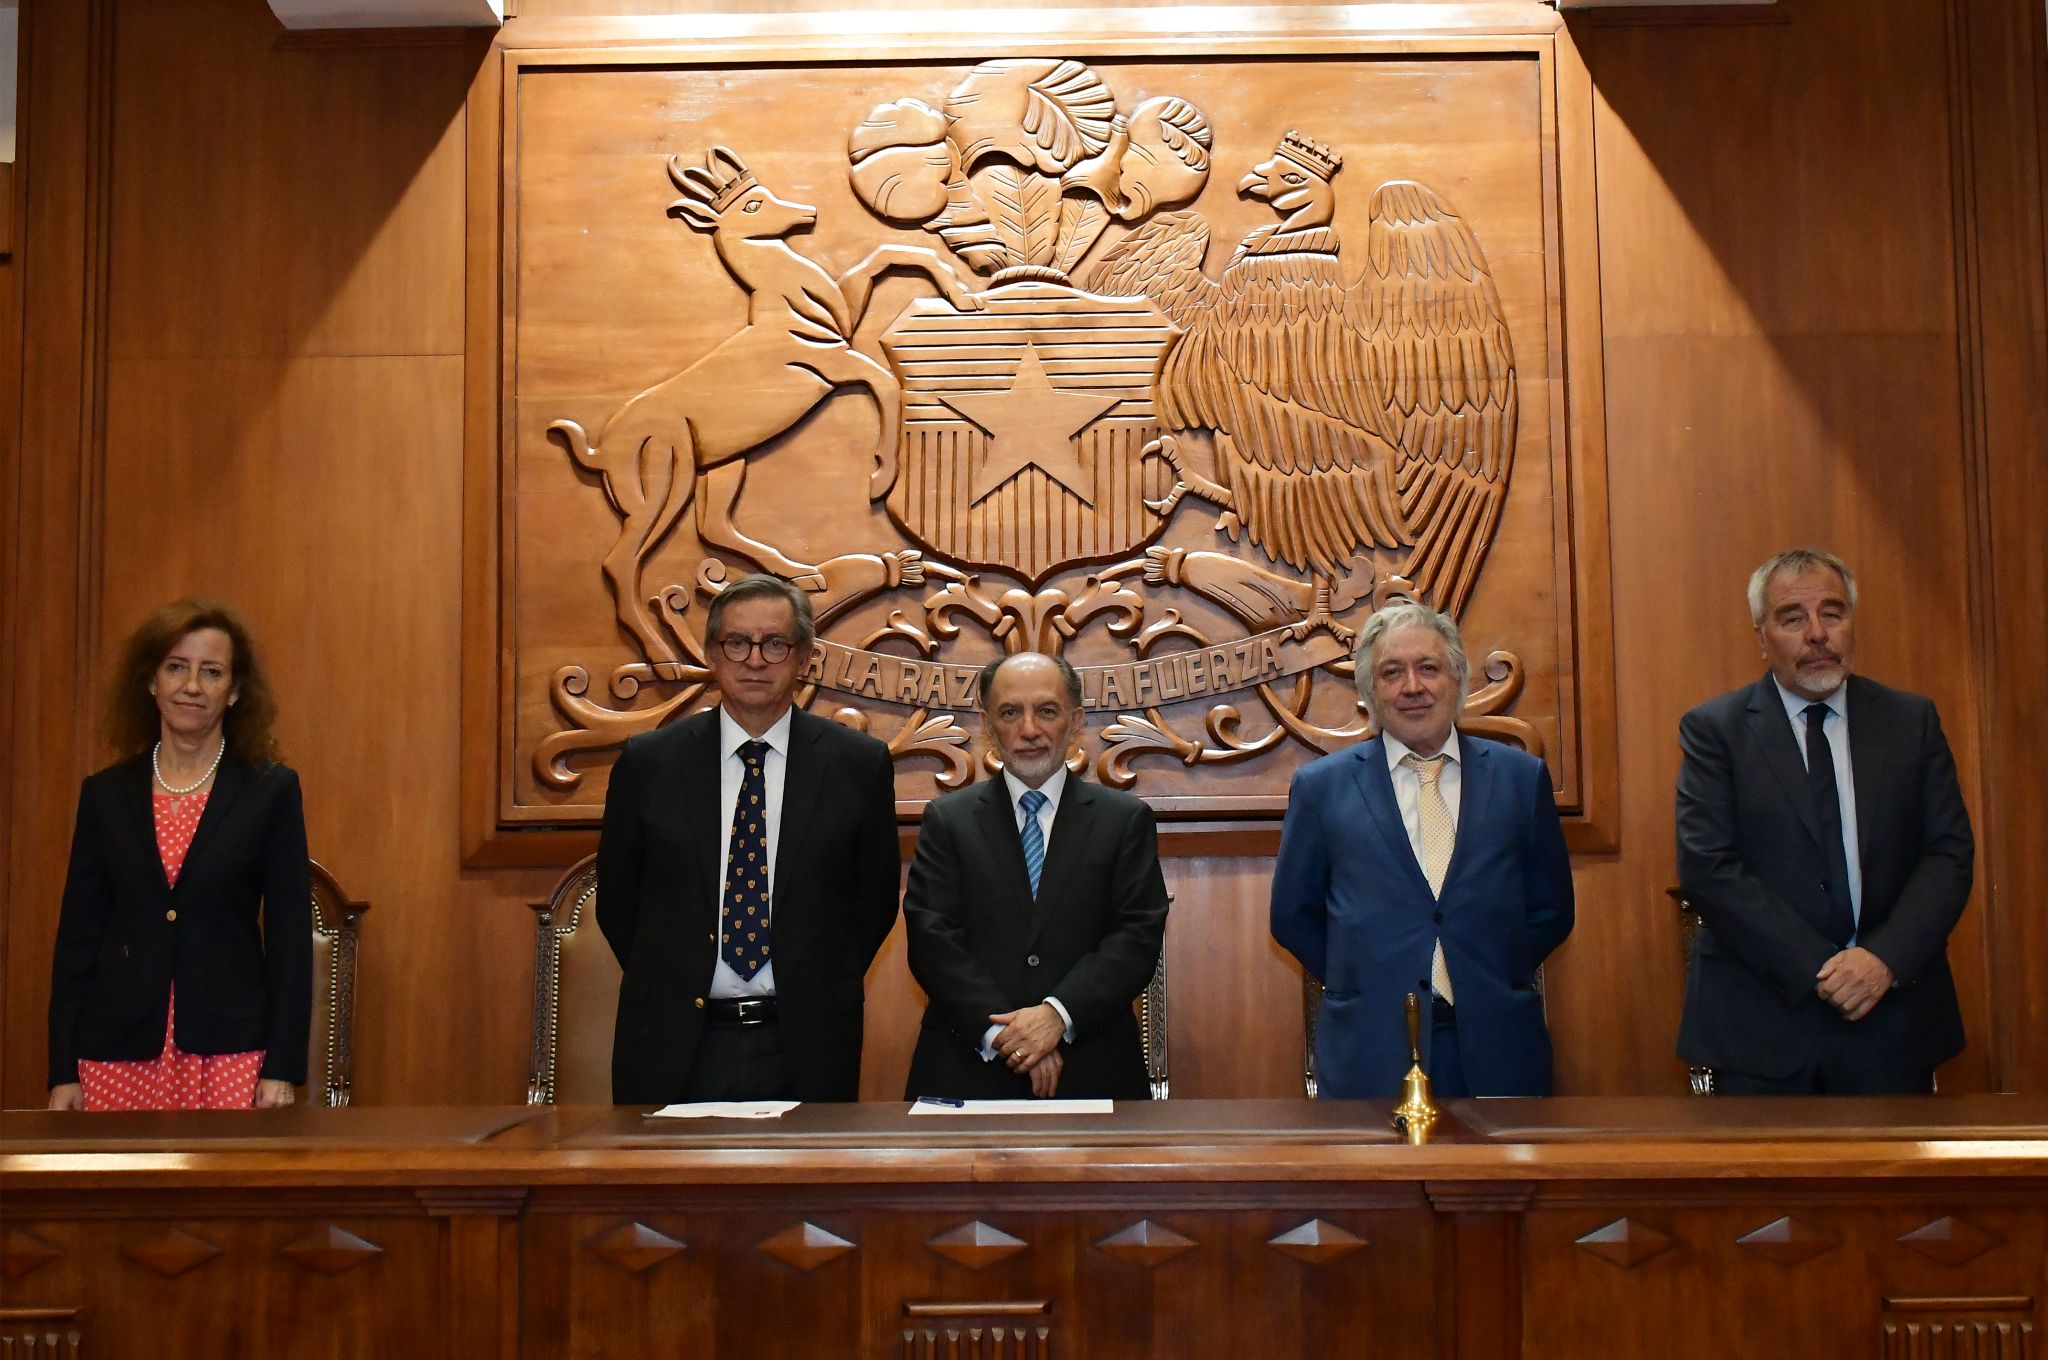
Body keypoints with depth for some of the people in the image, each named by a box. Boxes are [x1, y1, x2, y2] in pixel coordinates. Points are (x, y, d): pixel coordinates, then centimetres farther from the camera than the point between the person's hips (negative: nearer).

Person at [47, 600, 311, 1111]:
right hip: (120, 1051, 2)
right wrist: (62, 1070, 4)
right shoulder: (105, 794, 8)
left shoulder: (271, 790, 1)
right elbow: (77, 934, 9)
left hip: (230, 1051, -2)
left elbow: (291, 934, -1)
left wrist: (282, 1069, -6)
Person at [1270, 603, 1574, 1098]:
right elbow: (1293, 915, 7)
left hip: (1497, 1051, 1)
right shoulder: (1321, 786, 2)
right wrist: (1365, 982, -1)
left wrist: (1495, 978, 0)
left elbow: (1550, 910, 10)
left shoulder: (1522, 778, 5)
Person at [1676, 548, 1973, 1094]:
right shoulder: (1713, 729, -2)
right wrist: (1816, 969, -15)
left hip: (1894, 1014, 3)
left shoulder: (1913, 720, 7)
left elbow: (1949, 852, 2)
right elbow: (1707, 868, -10)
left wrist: (1888, 958, -13)